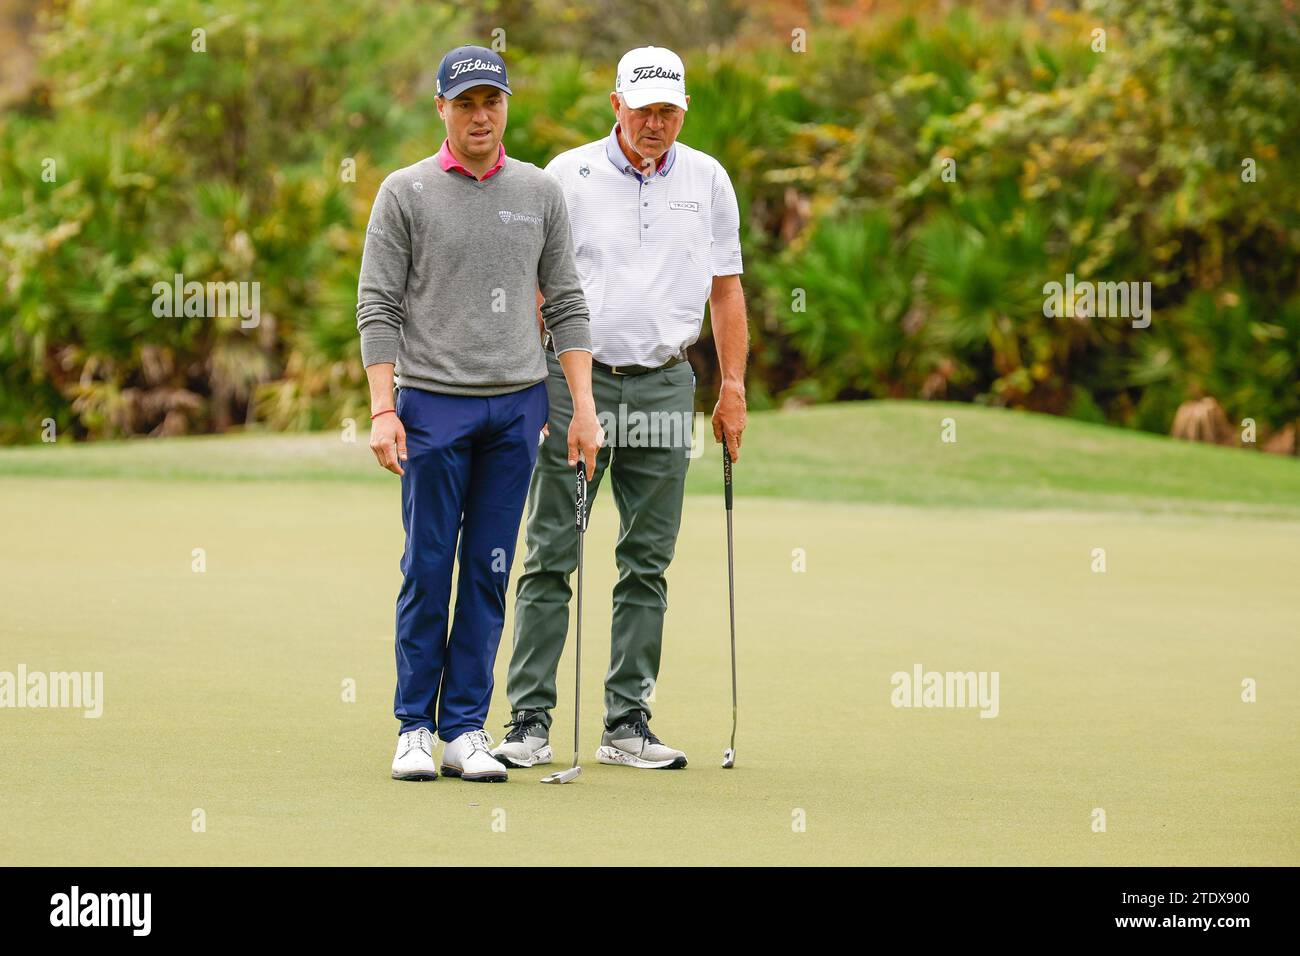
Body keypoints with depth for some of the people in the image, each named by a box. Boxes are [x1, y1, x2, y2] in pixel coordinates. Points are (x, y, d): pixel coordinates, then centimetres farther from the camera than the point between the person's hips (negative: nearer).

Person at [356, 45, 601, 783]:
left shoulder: (541, 194, 9)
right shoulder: (406, 194, 0)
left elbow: (566, 304, 9)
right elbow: (378, 307, -3)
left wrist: (584, 406, 1)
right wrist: (383, 411, -11)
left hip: (517, 408, 3)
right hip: (434, 404, -3)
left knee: (489, 574, 4)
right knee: (428, 570, -1)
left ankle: (467, 729, 8)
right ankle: (416, 728, 6)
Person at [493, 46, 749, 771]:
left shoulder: (708, 181, 8)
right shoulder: (569, 175, 0)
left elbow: (726, 287, 12)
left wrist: (734, 387, 6)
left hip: (665, 387, 3)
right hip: (577, 381, -3)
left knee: (648, 563, 4)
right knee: (551, 558, -3)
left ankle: (628, 723, 9)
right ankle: (530, 721, -1)